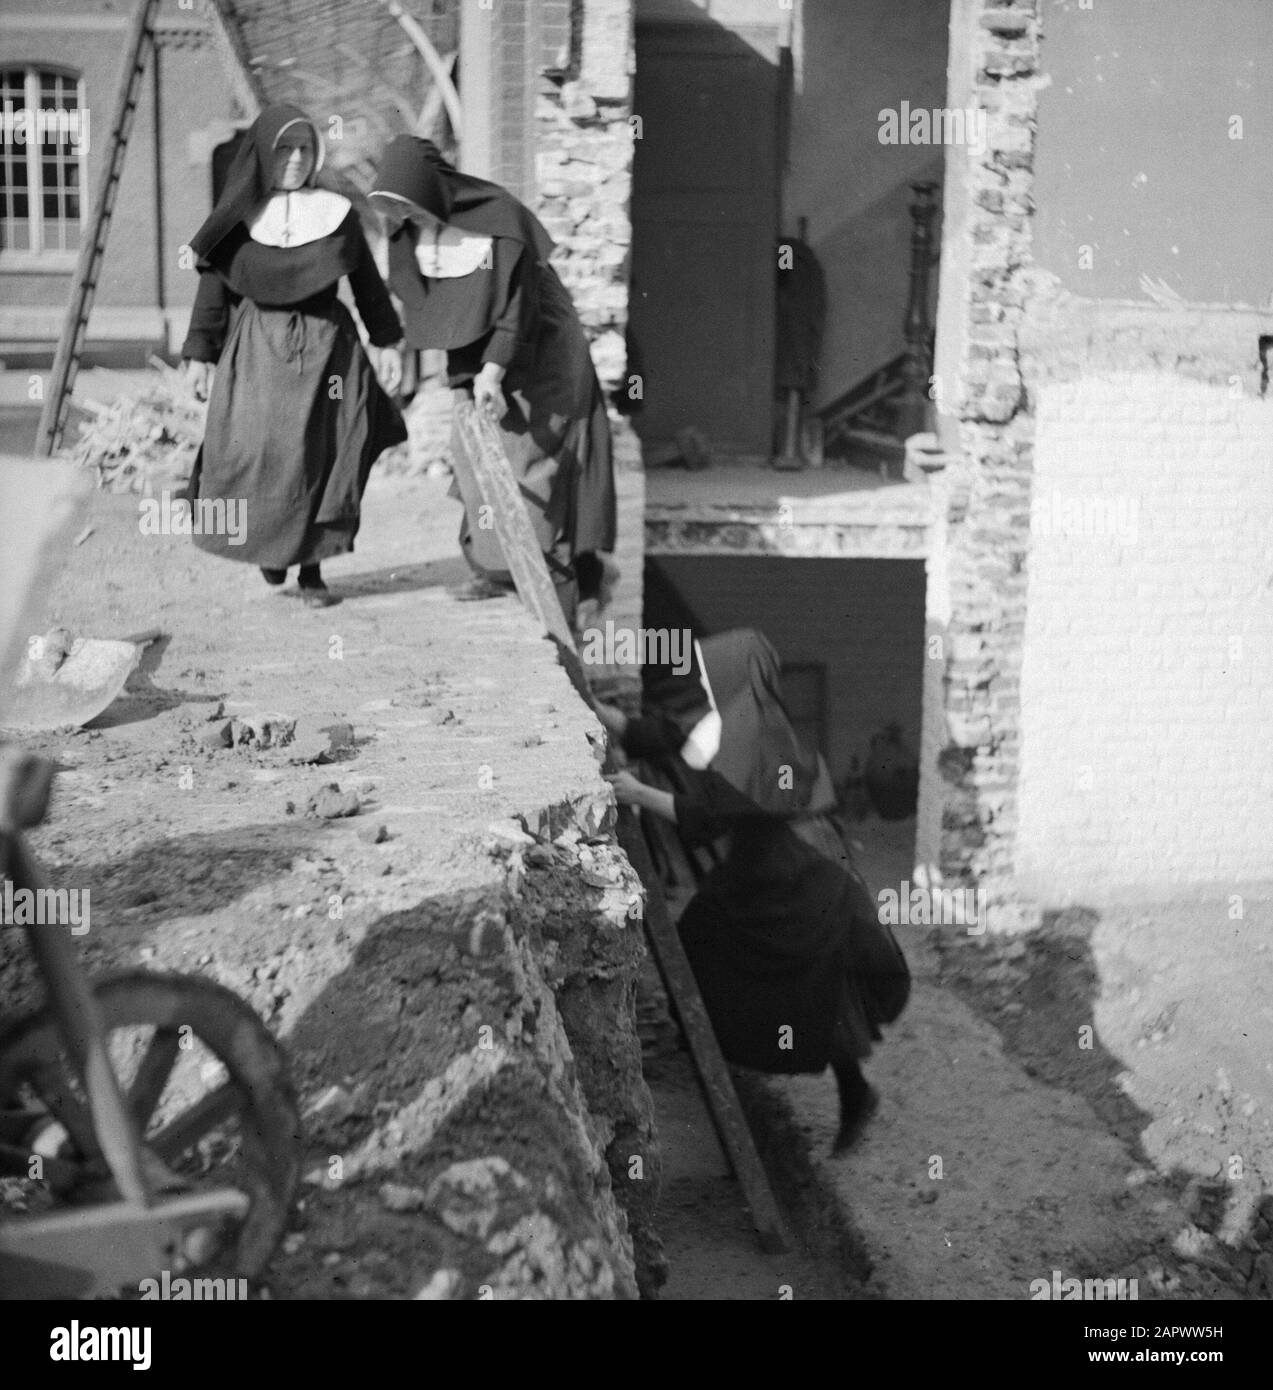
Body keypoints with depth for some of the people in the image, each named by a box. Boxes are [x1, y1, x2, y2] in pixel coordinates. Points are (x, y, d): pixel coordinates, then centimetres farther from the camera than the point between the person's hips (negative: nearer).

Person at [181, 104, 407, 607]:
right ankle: (270, 545, 17)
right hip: (257, 348, 0)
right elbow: (212, 286, 6)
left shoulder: (337, 213, 6)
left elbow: (367, 284, 11)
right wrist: (200, 353, 2)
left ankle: (312, 569, 9)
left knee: (322, 458, -2)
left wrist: (388, 343, 7)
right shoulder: (239, 217, 4)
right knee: (254, 453, -10)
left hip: (325, 345, 1)